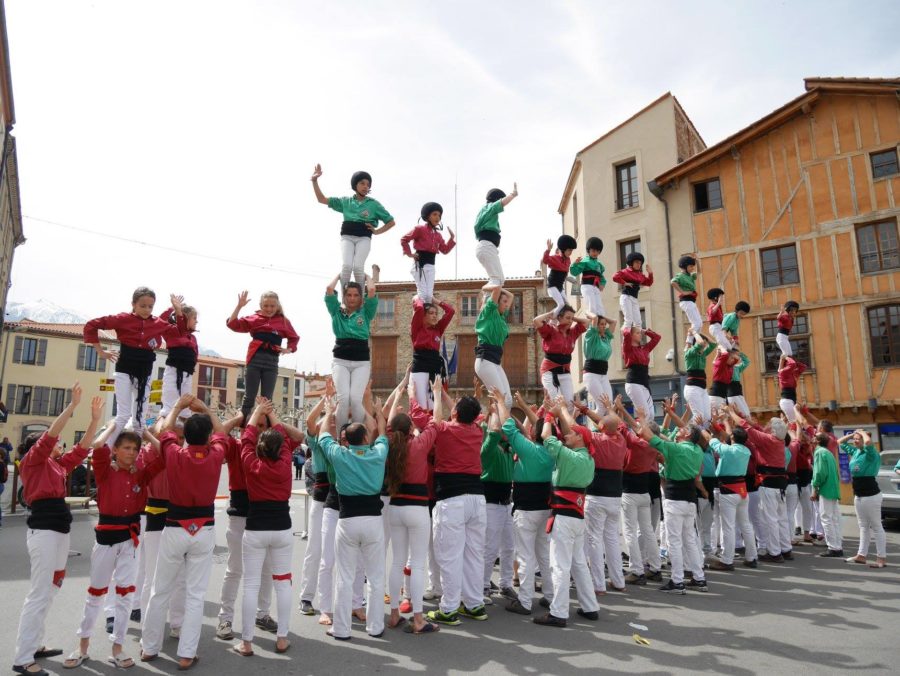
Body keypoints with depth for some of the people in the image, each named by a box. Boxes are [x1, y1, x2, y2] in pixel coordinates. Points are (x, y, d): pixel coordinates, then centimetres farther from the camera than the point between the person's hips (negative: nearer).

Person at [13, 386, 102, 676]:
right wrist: (72, 405, -21)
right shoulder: (32, 461, -4)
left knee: (50, 592, 14)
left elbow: (82, 448, 18)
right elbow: (50, 435, -18)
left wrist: (95, 419, 11)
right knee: (39, 594, -6)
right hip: (43, 530, -8)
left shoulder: (58, 464, 15)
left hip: (61, 530, 8)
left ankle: (34, 645, 26)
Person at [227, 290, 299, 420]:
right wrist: (239, 306, -6)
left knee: (267, 399, 4)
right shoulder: (254, 318, 7)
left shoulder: (283, 321, 11)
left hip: (272, 361, 1)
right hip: (255, 359, -1)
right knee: (249, 397, 2)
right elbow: (232, 324, 2)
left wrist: (288, 349, 2)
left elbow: (294, 338, 19)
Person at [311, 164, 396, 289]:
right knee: (347, 265, -21)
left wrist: (377, 231, 2)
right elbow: (322, 199, 14)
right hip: (347, 237, 1)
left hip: (364, 238, -1)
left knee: (358, 267, -20)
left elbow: (391, 222, 14)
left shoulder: (374, 204, 10)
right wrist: (315, 181, 4)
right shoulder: (345, 201, 14)